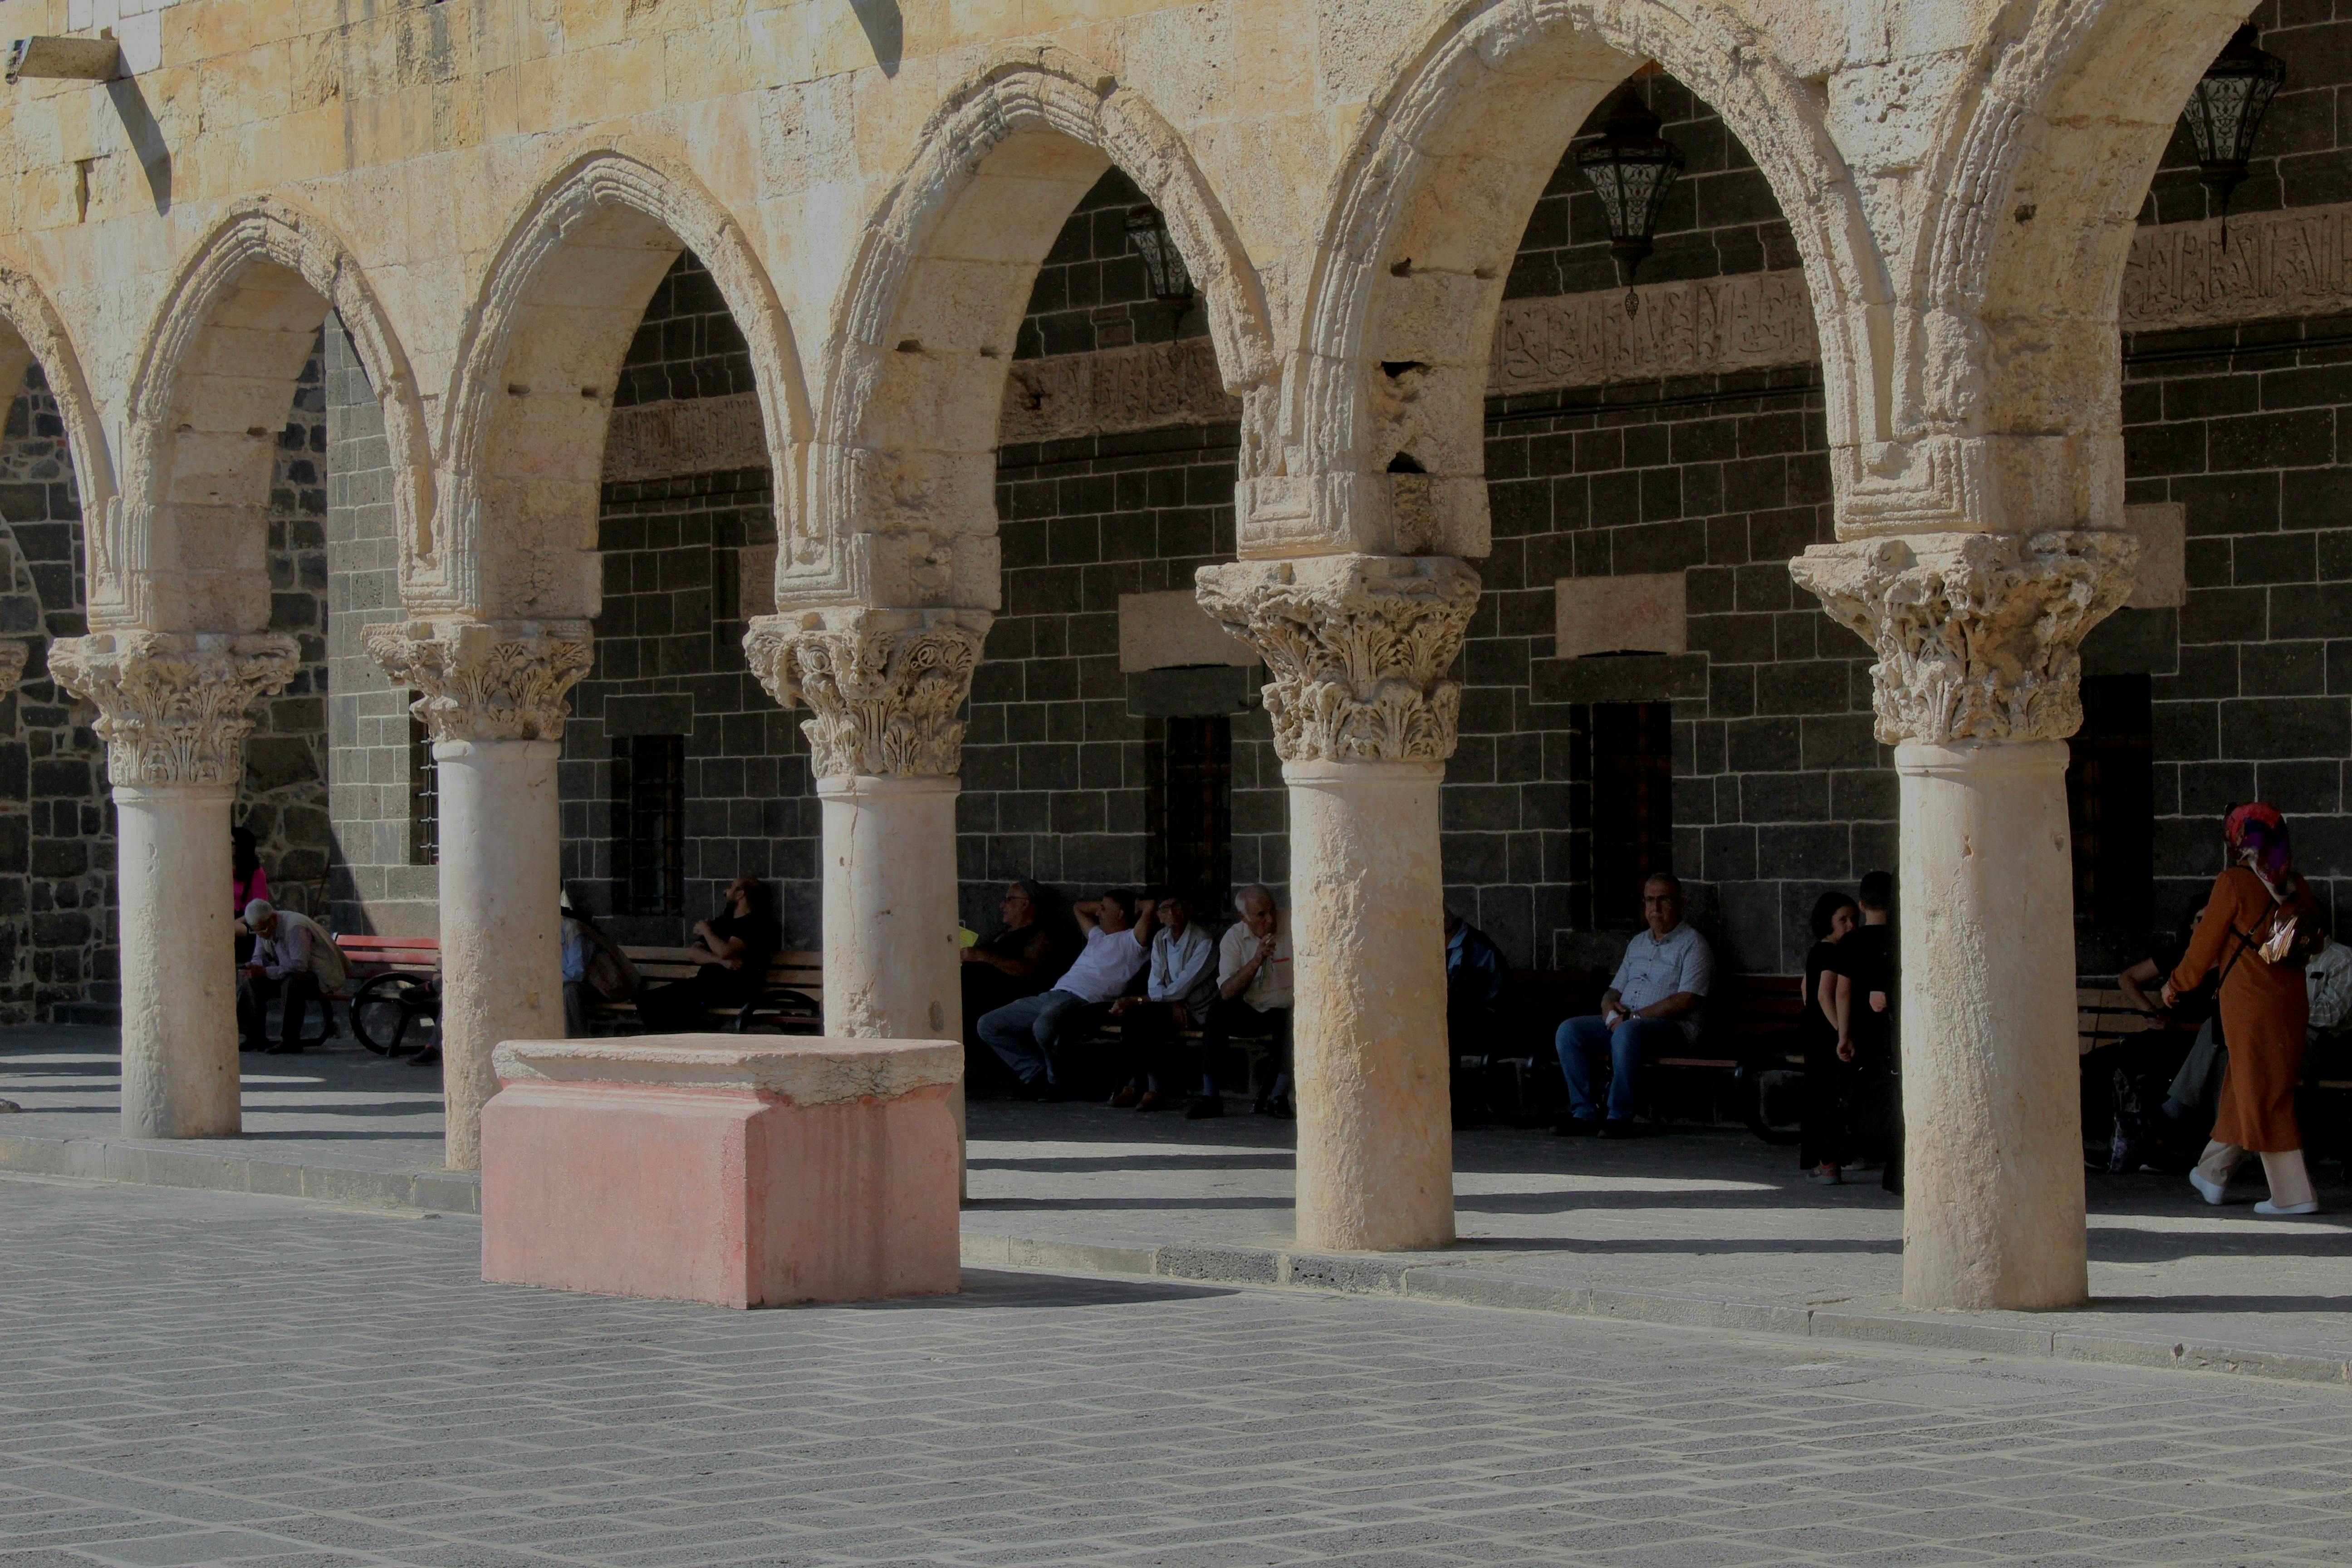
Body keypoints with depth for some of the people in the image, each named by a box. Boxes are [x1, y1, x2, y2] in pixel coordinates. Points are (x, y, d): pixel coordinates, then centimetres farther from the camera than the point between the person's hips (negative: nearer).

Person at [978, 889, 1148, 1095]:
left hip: (1083, 1001, -10)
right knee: (988, 1025, 3)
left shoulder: (1131, 941, 5)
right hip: (1051, 996, 10)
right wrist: (1106, 903, 37)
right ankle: (1039, 1076, -7)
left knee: (1044, 1027, -43)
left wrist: (1135, 907, 9)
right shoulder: (1099, 937, 32)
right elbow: (1080, 909, 50)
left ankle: (1057, 1082, -14)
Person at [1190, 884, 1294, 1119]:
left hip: (1284, 1010, -2)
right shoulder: (1234, 937, -4)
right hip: (1249, 1012, 2)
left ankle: (1278, 1096, -29)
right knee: (1218, 1011, -26)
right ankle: (1209, 1096, -27)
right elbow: (1227, 992, -15)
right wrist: (1256, 961, -28)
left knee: (1292, 1020, -34)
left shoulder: (1292, 928, -8)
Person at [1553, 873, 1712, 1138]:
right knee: (1568, 1031, -13)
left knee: (1626, 1033, -39)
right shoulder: (1638, 943, 23)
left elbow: (1687, 1000, -13)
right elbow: (1614, 990, 21)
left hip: (1673, 1026, -7)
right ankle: (1584, 1113, -17)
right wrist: (1611, 1010, -5)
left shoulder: (1693, 944, -1)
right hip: (1622, 1021, 7)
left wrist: (1633, 1017, -15)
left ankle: (1620, 1117, -33)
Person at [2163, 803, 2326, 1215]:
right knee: (2243, 1089, 18)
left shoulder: (2234, 882, -10)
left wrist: (2175, 984, 13)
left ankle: (2294, 1194, -3)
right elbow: (2313, 942, 15)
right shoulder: (2295, 886, 7)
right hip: (2292, 1000, 7)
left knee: (2263, 1098, -1)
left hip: (2250, 1002, -7)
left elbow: (2205, 945, -4)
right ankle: (2213, 1175, 30)